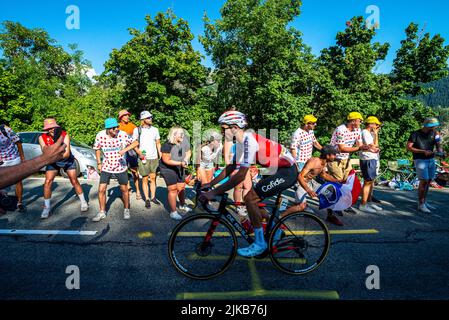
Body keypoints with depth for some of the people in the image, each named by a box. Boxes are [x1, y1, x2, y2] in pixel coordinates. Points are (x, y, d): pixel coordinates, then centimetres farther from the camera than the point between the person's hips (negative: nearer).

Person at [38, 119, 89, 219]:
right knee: (47, 182, -11)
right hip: (52, 161, 1)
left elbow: (67, 153, -34)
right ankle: (46, 208, 2)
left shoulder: (64, 135, -25)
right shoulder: (42, 138, -19)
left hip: (67, 160, -1)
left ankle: (83, 202, 21)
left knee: (75, 181, 4)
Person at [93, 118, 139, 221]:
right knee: (101, 190, -1)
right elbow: (97, 149, 5)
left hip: (121, 167, -1)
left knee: (124, 189, 8)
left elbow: (135, 143, -14)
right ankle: (102, 212, 18)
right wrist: (99, 163, 2)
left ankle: (126, 210, 28)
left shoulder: (122, 134, -18)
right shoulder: (100, 135, -12)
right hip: (106, 167, 1)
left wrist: (125, 149, -29)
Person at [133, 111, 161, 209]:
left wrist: (160, 155, 4)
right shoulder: (137, 130, 0)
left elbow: (158, 143, 11)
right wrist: (139, 153, -14)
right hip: (143, 158, -2)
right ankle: (147, 199, 11)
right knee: (145, 179, 3)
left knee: (153, 178, 8)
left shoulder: (155, 129, 7)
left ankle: (153, 197, 18)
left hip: (154, 158, 2)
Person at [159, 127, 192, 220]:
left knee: (181, 187, 14)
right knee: (173, 190, -5)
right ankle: (173, 212, 5)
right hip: (168, 169, -6)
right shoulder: (167, 145, -26)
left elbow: (188, 152, 3)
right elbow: (166, 160, -23)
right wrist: (180, 163, -29)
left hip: (180, 168, 6)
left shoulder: (184, 142, -11)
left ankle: (182, 205, 37)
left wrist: (185, 160, -16)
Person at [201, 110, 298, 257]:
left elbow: (241, 175, -30)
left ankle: (260, 243, -1)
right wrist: (210, 183, 8)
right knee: (254, 200, 12)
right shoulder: (241, 141, 5)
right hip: (279, 170, 10)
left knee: (250, 198, -13)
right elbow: (231, 168, 12)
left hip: (287, 171, -10)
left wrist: (214, 192, -27)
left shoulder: (249, 140, -25)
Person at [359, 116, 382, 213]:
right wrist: (376, 134, -5)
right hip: (368, 160, -10)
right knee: (368, 182, -9)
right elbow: (373, 146, -15)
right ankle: (363, 205, -4)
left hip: (373, 160, 10)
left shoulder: (370, 133, 19)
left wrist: (376, 133, 13)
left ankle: (369, 202, 24)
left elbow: (375, 145, 15)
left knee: (371, 182, 14)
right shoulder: (365, 132, -12)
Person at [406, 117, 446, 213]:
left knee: (428, 181, 8)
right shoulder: (416, 134, -9)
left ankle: (424, 202, 20)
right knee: (424, 181, -11)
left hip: (431, 160, 6)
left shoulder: (434, 134, 6)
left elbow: (438, 145, 9)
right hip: (420, 160, -6)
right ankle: (421, 205, -4)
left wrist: (441, 152, -14)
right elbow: (408, 148, -12)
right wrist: (423, 152, -19)